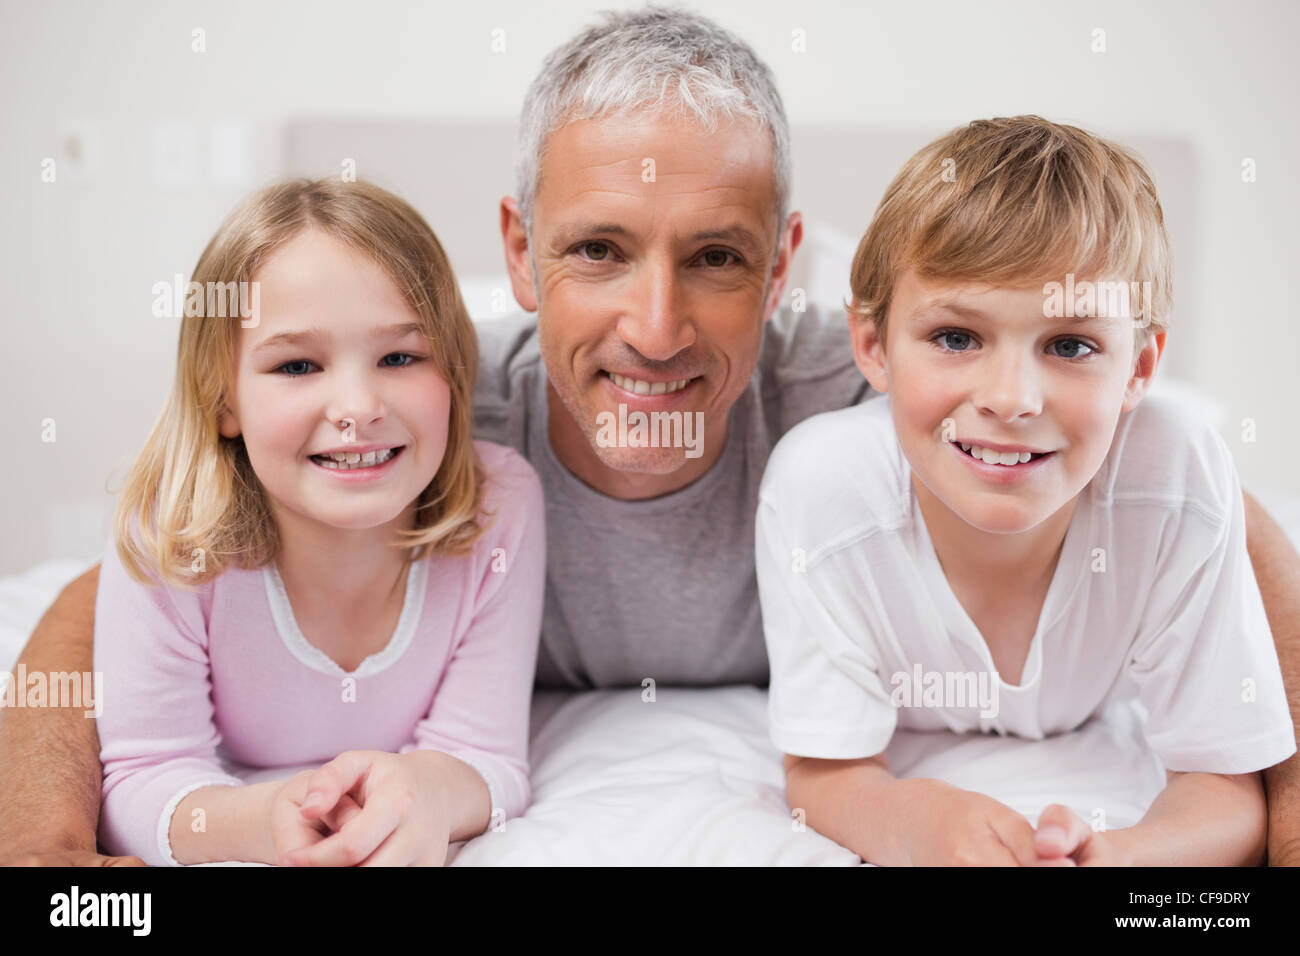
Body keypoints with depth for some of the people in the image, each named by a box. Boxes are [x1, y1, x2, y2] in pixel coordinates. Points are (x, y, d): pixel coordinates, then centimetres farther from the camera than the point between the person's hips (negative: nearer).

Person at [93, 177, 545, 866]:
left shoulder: (498, 506, -27)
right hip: (236, 803, -1)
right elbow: (142, 782, -23)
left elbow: (486, 762, -25)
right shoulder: (170, 534, -29)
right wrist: (257, 822, -47)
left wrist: (432, 792, -51)